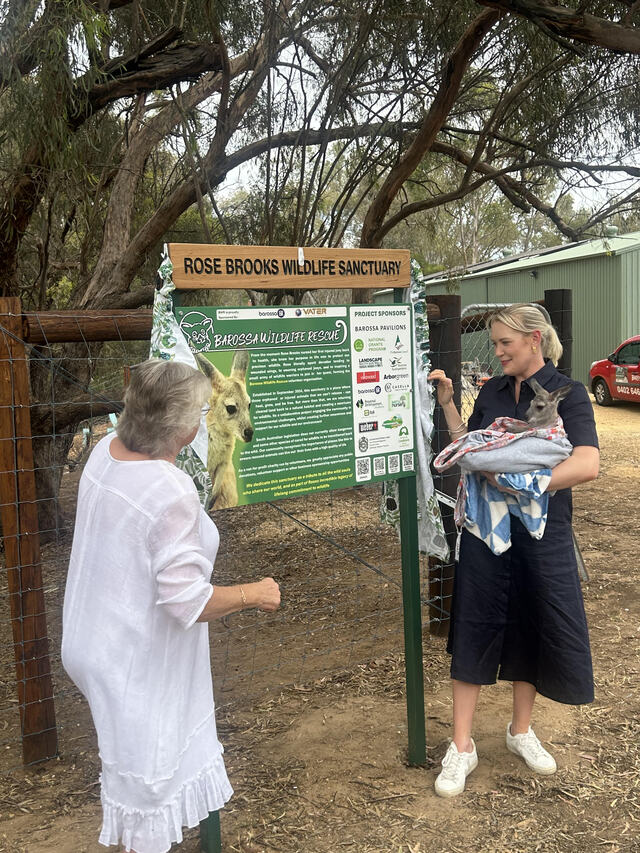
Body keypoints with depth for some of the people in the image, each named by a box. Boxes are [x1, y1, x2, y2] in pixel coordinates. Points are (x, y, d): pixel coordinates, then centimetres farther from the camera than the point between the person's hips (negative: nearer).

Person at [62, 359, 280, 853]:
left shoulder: (106, 451, -8)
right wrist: (256, 594, -14)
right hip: (139, 663, -8)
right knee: (149, 778, 14)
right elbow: (188, 603, -29)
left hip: (95, 641, 9)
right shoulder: (171, 494, -33)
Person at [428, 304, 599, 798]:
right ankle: (462, 747, 17)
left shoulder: (568, 394, -8)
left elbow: (587, 464, -22)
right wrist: (447, 404, 0)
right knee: (475, 630, 5)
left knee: (532, 629, 11)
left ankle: (521, 731, 34)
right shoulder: (493, 392, 6)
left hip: (541, 534, -2)